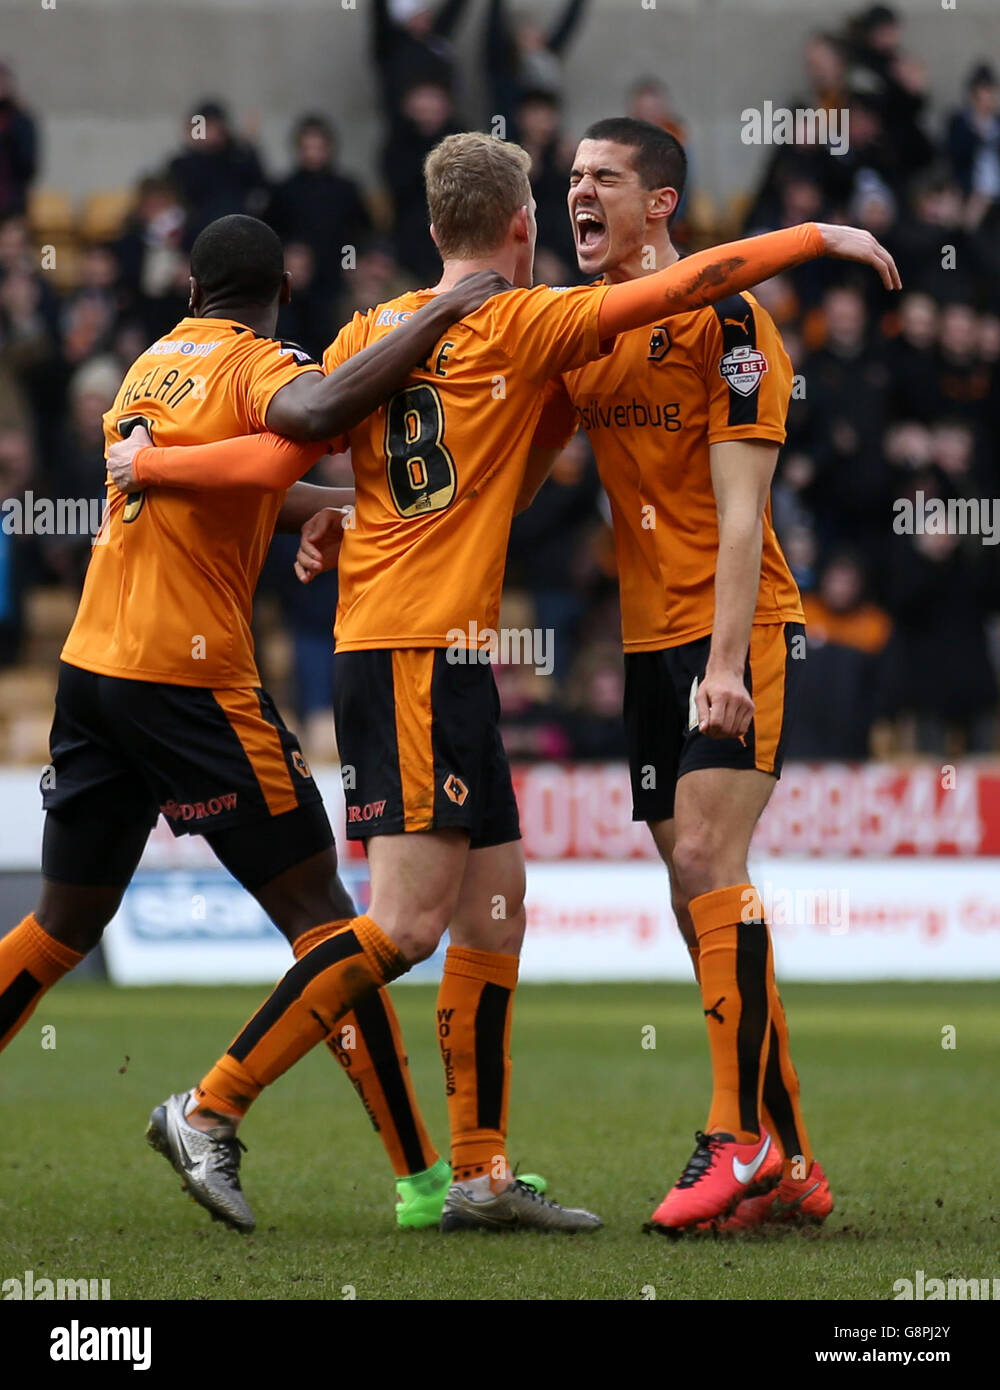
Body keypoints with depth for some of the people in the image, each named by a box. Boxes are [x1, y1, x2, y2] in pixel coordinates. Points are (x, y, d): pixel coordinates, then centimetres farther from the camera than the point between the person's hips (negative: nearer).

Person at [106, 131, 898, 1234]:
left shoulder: (373, 329, 11)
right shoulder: (518, 325, -5)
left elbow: (276, 460, 4)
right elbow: (682, 287, -7)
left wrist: (146, 464, 17)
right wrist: (817, 239, 1)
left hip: (446, 666, 8)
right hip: (422, 655, -8)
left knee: (495, 907, 9)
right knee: (408, 922, -10)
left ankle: (481, 1174, 10)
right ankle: (212, 1107, -11)